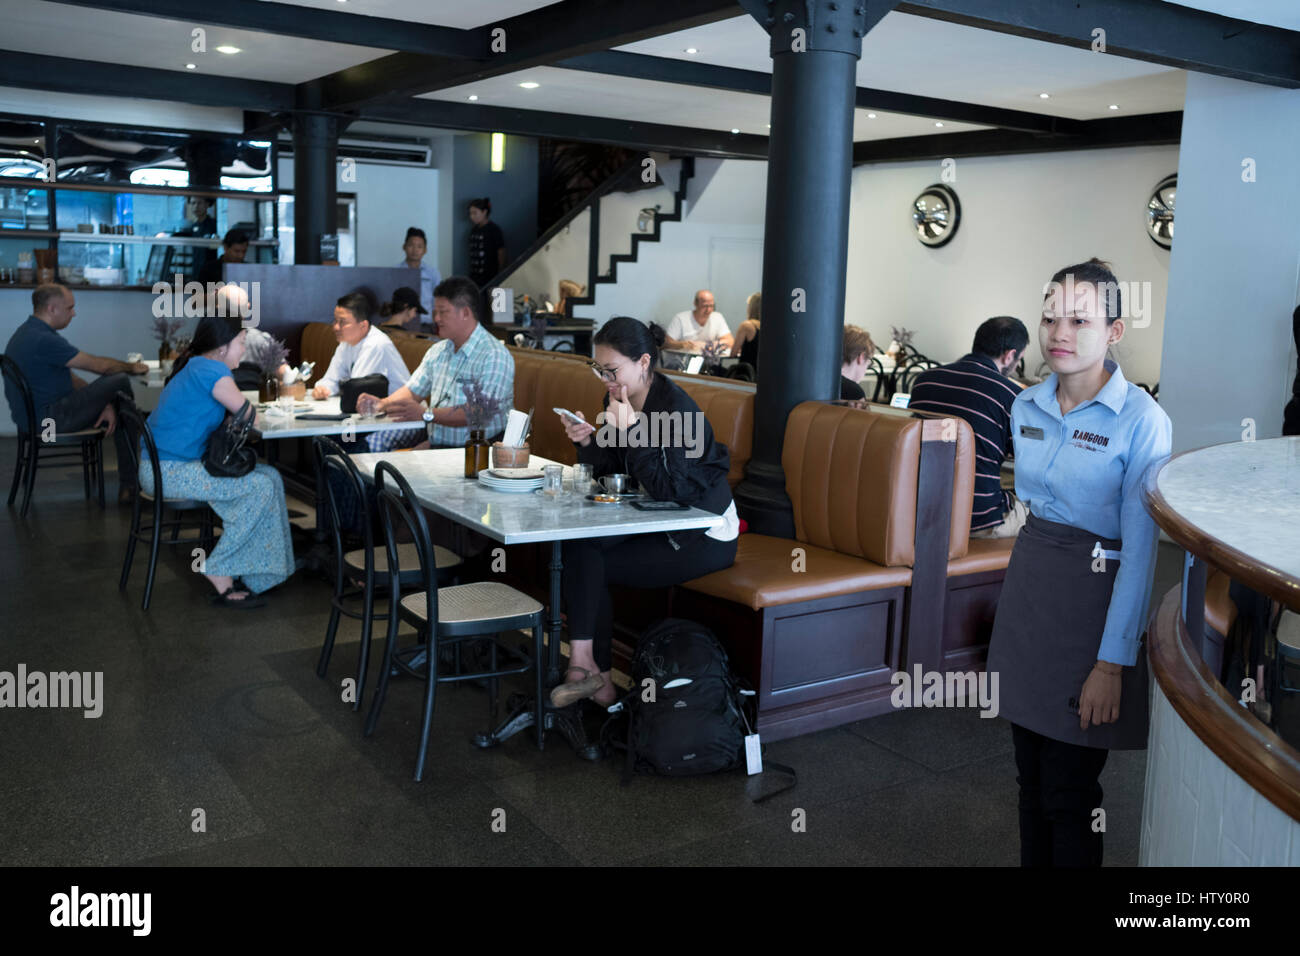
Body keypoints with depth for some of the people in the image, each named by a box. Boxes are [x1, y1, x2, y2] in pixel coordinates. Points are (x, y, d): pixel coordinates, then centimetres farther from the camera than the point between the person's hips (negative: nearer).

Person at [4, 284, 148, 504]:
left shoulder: (30, 333, 13)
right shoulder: (43, 340, -21)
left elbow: (69, 377, 12)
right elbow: (98, 365, -14)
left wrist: (104, 403, 1)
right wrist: (133, 368, 5)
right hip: (48, 418, -11)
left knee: (117, 410, 13)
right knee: (120, 382, -8)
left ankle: (128, 485, 11)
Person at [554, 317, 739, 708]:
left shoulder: (676, 408, -23)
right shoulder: (618, 398, 1)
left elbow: (669, 489, -28)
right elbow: (613, 471, 7)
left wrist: (630, 431, -34)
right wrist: (586, 442, -13)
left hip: (704, 537, -8)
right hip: (658, 521, 8)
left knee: (591, 565, -16)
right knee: (577, 546, -14)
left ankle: (587, 666, -1)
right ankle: (592, 672, -10)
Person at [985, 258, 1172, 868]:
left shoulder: (1141, 420, -14)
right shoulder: (1027, 407, 4)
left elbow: (1140, 550, -16)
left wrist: (1112, 663, -17)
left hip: (1094, 595, -6)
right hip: (1028, 585, 6)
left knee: (1068, 792, 1)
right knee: (1031, 775, 15)